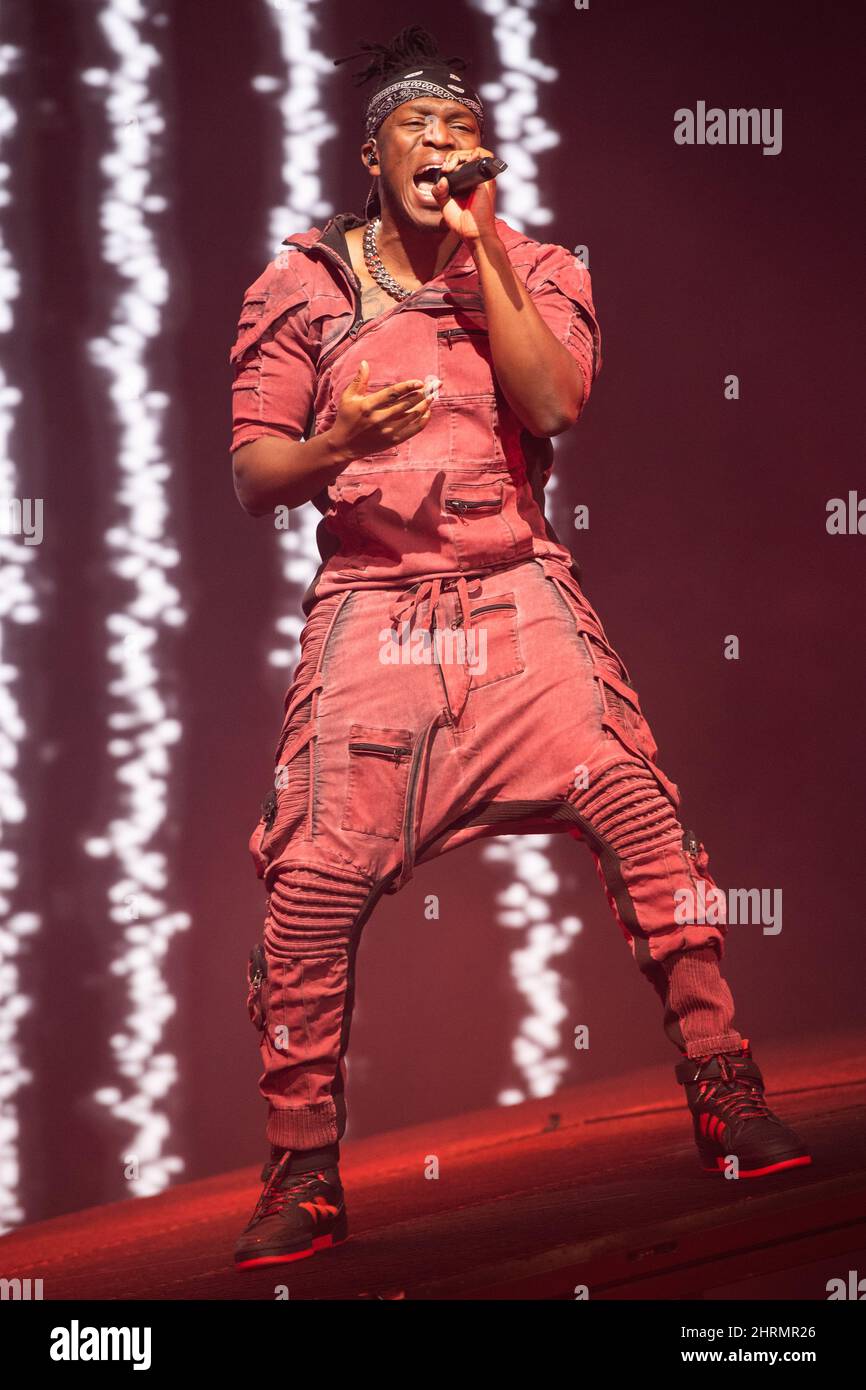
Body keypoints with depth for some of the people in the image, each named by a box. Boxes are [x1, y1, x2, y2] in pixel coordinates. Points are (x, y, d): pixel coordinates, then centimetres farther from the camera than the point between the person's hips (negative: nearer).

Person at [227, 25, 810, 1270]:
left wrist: (475, 245, -7)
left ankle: (726, 1097, -2)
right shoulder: (303, 284, 9)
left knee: (643, 820, -14)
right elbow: (254, 477, 7)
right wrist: (339, 442, -15)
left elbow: (555, 402, -9)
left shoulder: (535, 271, 11)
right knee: (313, 887, -11)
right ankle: (303, 1180, 2)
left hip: (521, 596, 1)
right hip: (370, 609, 0)